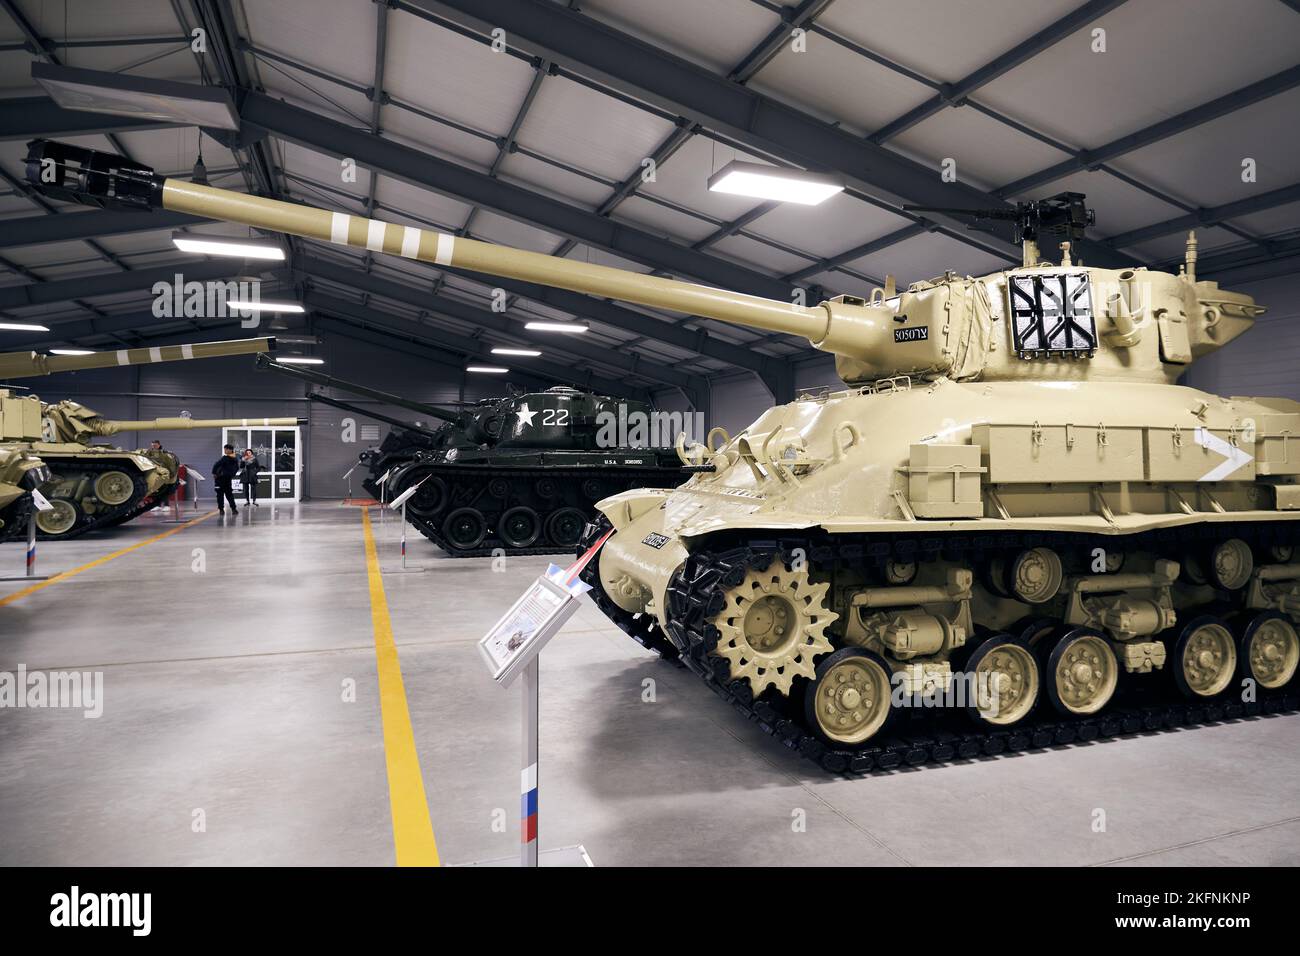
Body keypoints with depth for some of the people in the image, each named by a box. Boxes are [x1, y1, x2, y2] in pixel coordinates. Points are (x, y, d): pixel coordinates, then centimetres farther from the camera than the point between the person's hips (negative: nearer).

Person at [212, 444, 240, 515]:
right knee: (229, 493, 14)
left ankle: (221, 509, -1)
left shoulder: (225, 458, -16)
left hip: (221, 478, -6)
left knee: (220, 494, 1)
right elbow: (237, 468, 17)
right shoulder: (235, 459, 4)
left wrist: (214, 473, -9)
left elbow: (216, 466, -21)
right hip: (229, 479, 6)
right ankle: (233, 509, 7)